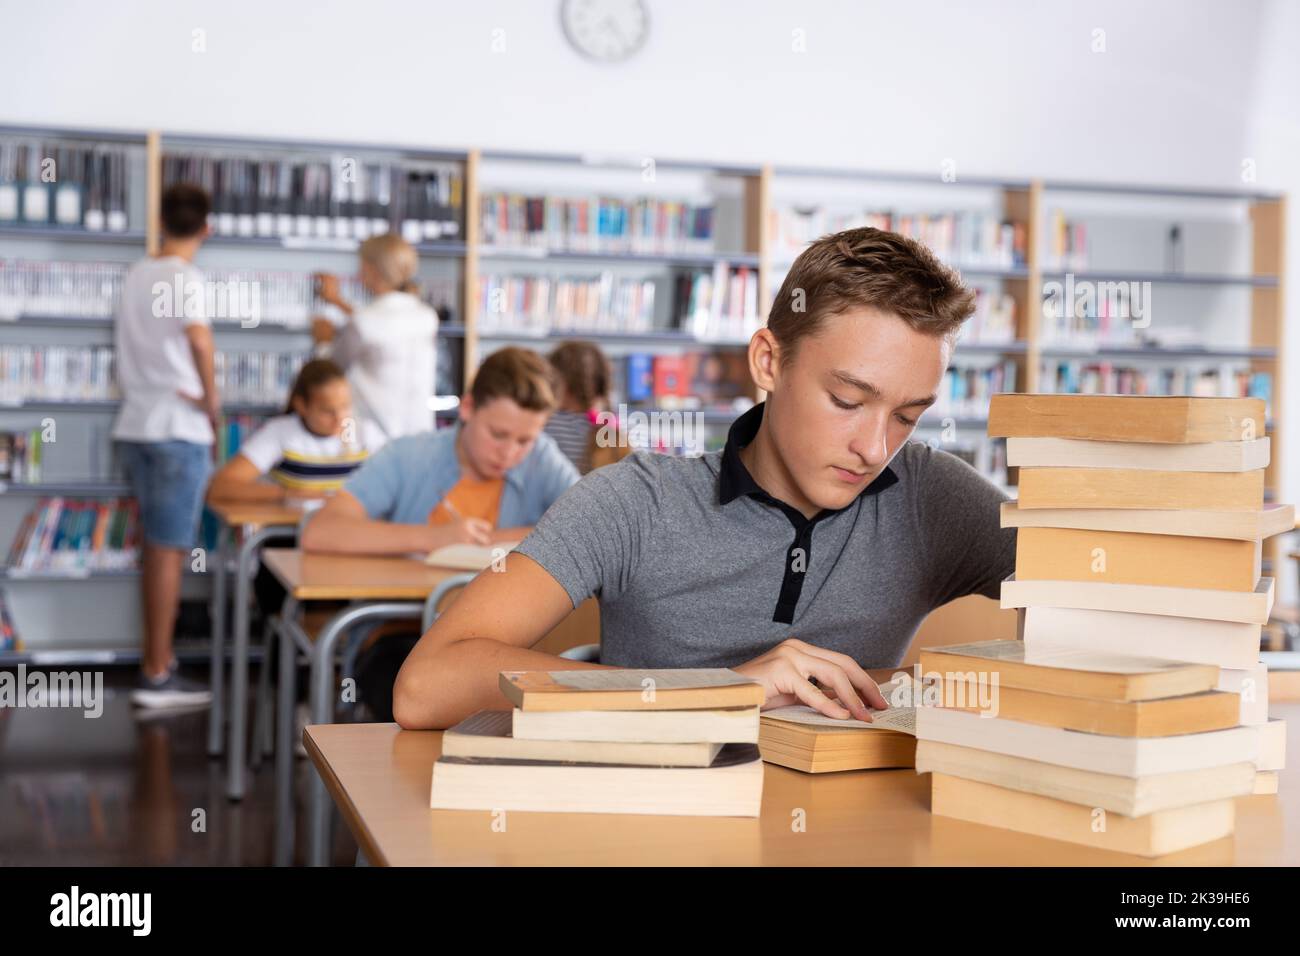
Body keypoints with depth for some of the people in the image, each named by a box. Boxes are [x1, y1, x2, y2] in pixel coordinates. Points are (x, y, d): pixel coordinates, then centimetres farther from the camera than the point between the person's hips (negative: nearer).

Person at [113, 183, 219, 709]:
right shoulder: (184, 277, -12)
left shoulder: (136, 274, 12)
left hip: (135, 424, 8)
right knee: (169, 551, -3)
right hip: (177, 429, -8)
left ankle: (156, 657, 22)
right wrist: (211, 398, -21)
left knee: (154, 546, 15)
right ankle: (156, 676, 0)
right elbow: (198, 335, -32)